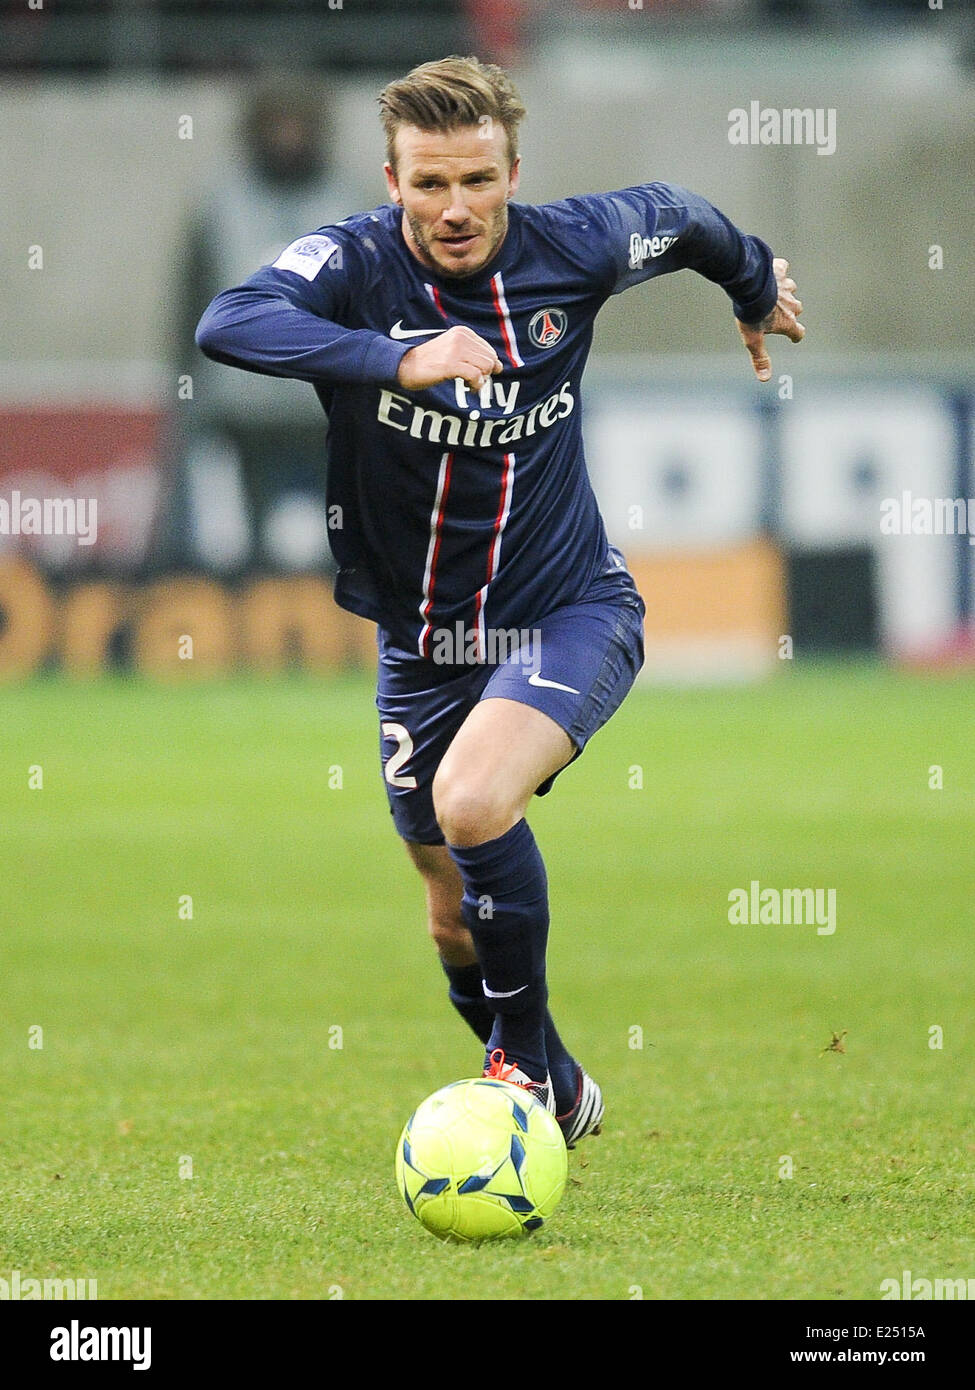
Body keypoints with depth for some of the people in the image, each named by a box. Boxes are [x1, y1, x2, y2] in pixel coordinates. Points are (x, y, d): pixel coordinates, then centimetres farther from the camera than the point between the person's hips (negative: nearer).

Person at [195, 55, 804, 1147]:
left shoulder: (570, 248, -12)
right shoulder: (353, 262, -18)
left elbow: (683, 217, 11)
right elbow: (227, 324, -39)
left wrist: (757, 290, 31)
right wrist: (396, 359, -52)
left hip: (567, 615, -2)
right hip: (421, 637, 2)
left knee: (471, 803, -30)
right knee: (457, 921, 13)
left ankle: (525, 1060, -9)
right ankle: (558, 1097, 40)